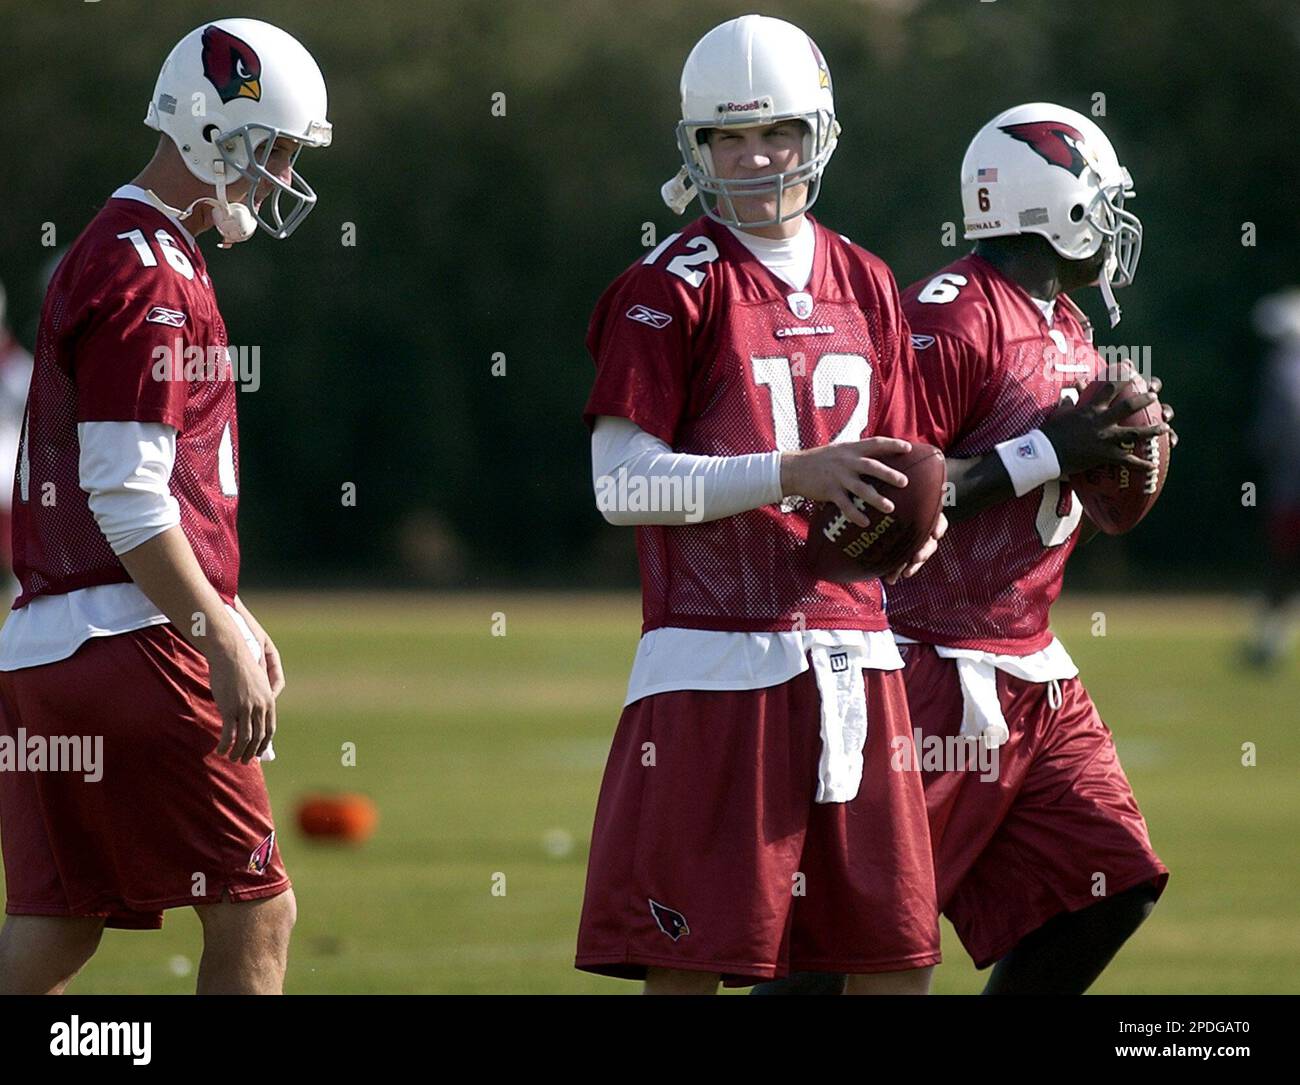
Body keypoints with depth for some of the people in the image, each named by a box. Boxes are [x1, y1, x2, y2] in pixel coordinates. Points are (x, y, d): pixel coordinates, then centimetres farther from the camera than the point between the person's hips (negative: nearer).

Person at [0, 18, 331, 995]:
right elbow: (127, 500, -18)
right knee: (255, 916, -3)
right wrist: (222, 642, -17)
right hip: (128, 646, -10)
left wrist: (234, 619, 26)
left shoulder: (106, 256, 20)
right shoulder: (149, 277, -12)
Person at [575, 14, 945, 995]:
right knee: (691, 955, -5)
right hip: (717, 659, -6)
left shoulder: (866, 288, 14)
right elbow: (623, 482, -12)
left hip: (851, 655, 6)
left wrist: (905, 521, -2)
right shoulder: (672, 289, -4)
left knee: (898, 949, 5)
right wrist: (792, 474, -20)